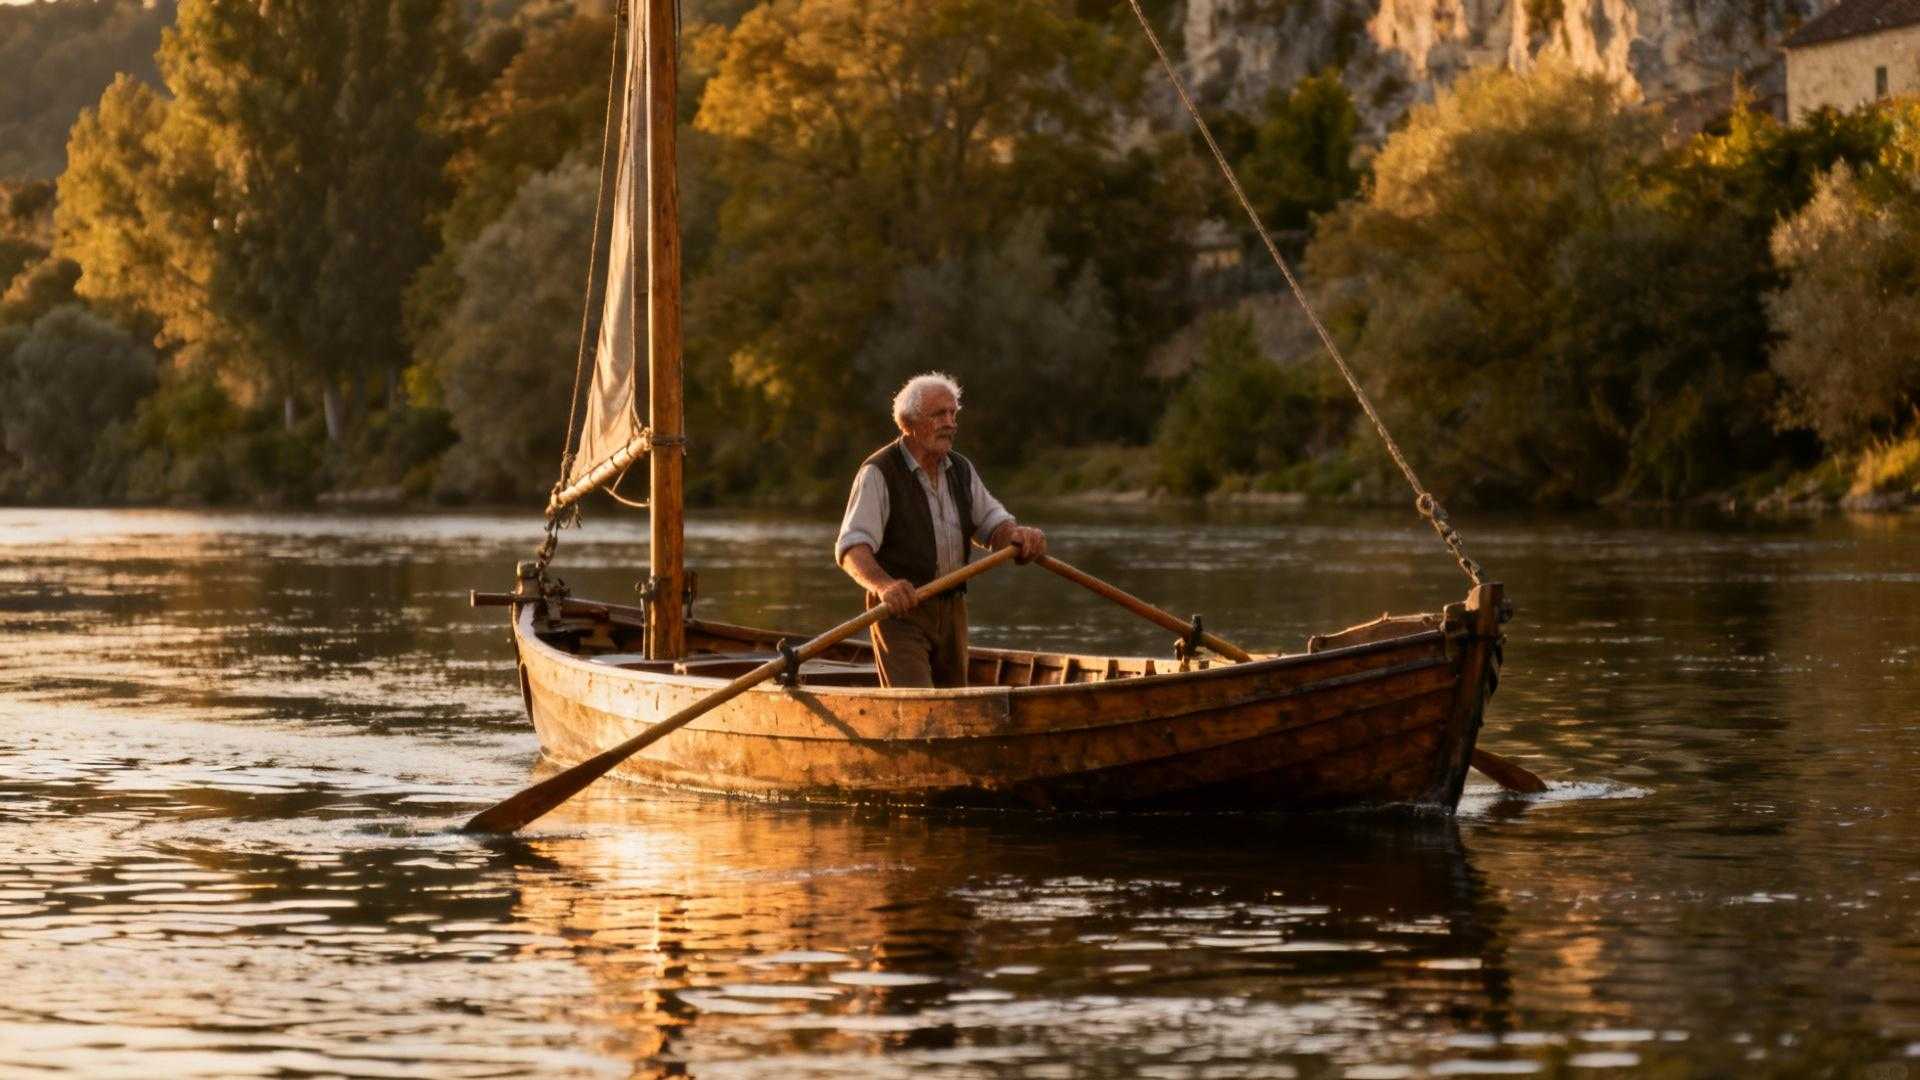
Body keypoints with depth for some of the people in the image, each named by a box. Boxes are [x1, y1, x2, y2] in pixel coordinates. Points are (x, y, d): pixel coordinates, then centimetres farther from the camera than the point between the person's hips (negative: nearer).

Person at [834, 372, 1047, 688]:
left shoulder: (961, 470, 11)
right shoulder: (879, 474, -12)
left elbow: (992, 524, 15)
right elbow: (852, 547, -21)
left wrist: (1017, 534, -11)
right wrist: (883, 584, -42)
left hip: (952, 612, 7)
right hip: (900, 611, -7)